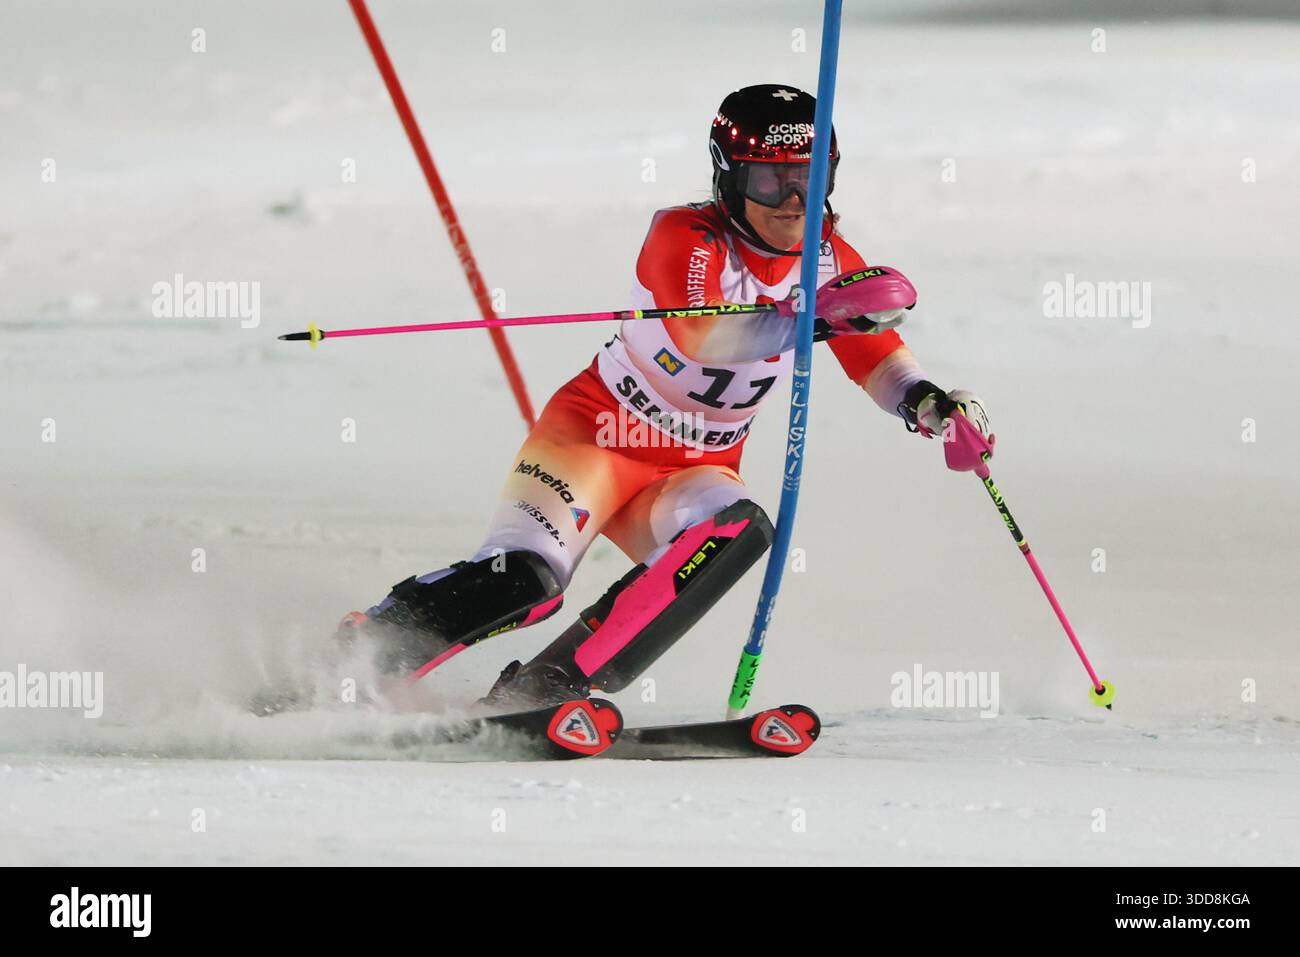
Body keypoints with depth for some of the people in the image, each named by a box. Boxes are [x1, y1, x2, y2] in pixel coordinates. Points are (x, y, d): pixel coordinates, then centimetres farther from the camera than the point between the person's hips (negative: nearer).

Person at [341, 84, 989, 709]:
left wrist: (925, 400, -19)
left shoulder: (829, 259, -2)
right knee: (520, 581, -28)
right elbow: (700, 336, -39)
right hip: (596, 432, -5)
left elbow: (876, 355, 4)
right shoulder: (685, 238, -21)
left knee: (739, 530, -30)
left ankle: (543, 690, -31)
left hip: (696, 469, 5)